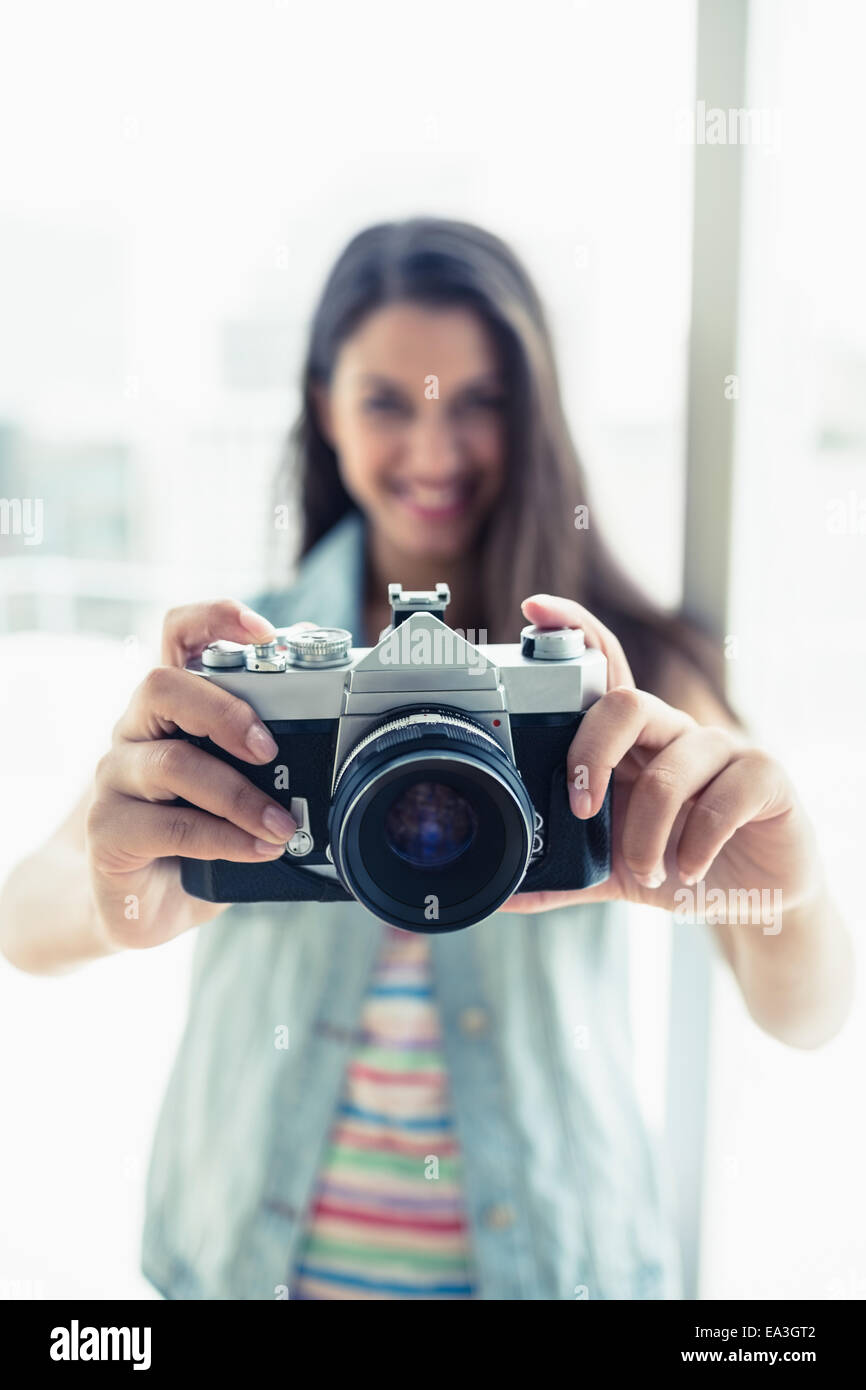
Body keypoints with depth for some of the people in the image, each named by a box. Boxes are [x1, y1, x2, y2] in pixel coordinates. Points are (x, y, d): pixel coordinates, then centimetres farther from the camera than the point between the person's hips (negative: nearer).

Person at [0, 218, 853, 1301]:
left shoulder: (636, 670, -11)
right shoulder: (240, 658, -8)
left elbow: (807, 1018, -17)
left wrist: (782, 898, -39)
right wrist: (114, 896, -40)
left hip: (548, 1249, 0)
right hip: (250, 1247, 1)